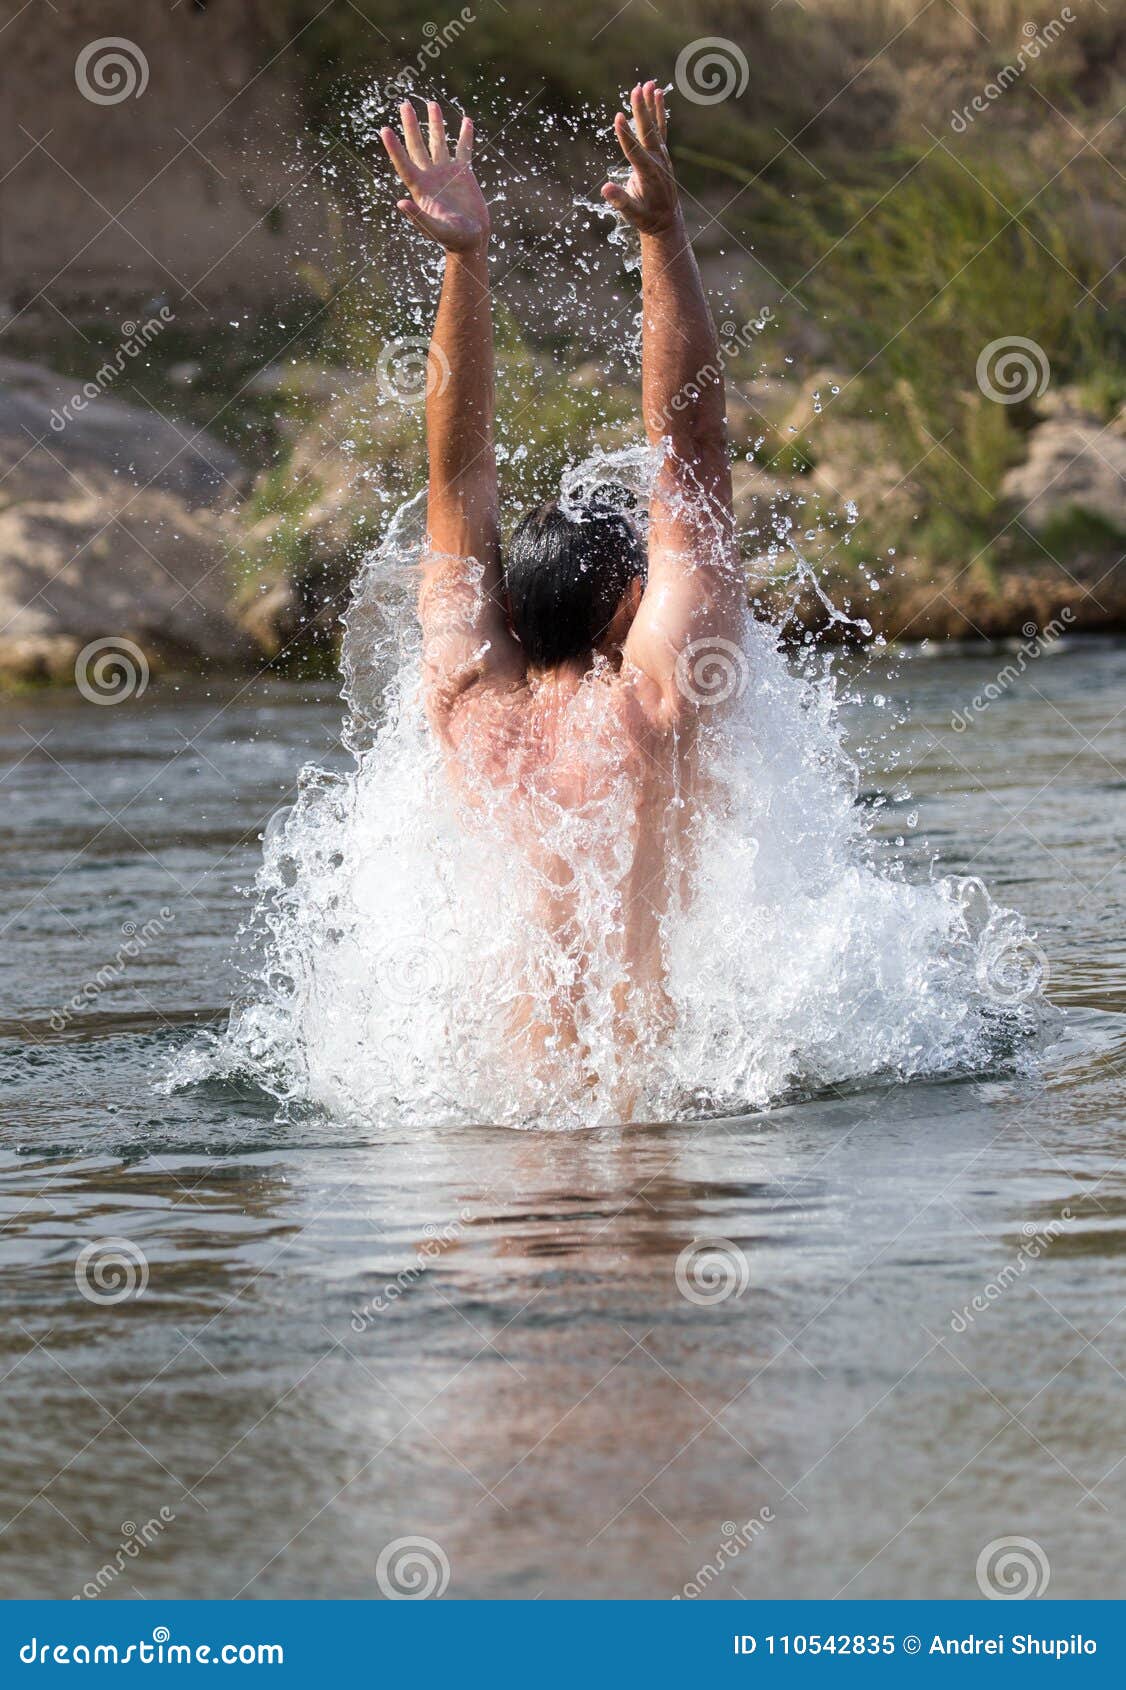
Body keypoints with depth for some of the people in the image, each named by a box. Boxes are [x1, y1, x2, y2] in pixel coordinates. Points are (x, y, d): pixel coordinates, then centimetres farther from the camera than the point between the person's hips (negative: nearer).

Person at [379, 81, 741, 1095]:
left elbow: (459, 470, 7)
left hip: (482, 1082, 5)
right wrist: (665, 234, -7)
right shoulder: (655, 701, -8)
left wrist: (466, 257, 3)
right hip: (646, 1078, -5)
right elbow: (690, 444, -6)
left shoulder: (471, 702, 2)